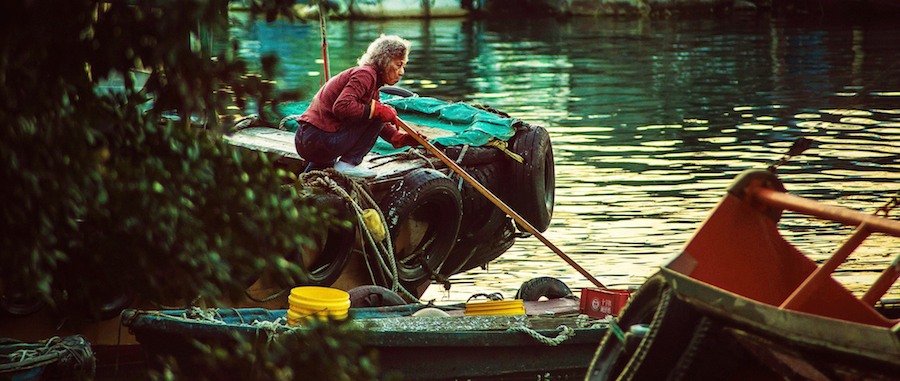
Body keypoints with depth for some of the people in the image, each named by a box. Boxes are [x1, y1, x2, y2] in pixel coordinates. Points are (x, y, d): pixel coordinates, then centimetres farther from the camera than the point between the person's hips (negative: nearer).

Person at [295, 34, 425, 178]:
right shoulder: (365, 74, -11)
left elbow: (383, 127, 19)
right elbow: (342, 107, -25)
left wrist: (403, 138, 3)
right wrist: (377, 110, -18)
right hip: (319, 140, -10)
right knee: (377, 116, -4)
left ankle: (311, 171, 22)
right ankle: (348, 163, -5)